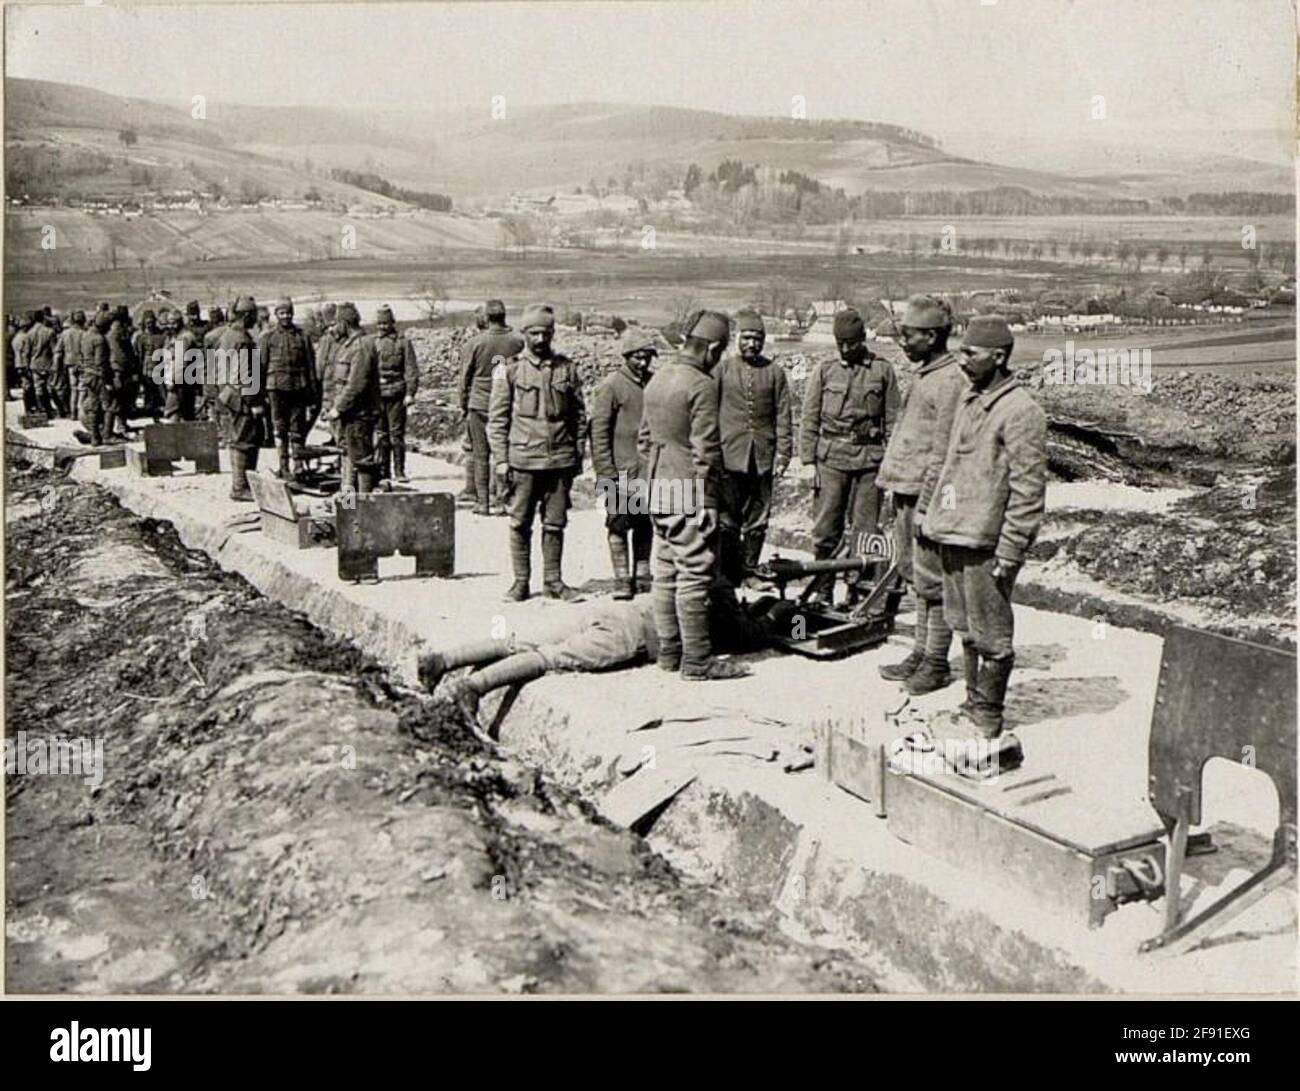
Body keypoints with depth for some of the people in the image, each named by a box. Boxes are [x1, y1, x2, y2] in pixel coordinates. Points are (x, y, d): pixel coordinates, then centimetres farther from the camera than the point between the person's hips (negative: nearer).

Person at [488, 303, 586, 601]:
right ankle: (521, 581, 15)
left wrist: (578, 453, 9)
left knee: (555, 523, 8)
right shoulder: (509, 370, 1)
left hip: (560, 461, 2)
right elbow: (497, 419, 1)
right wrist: (500, 459, -5)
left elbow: (579, 414, 13)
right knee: (520, 524, 4)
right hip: (522, 460, -2)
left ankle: (553, 581, 18)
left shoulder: (567, 369, 7)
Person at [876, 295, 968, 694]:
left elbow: (942, 453, -18)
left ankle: (937, 664, 8)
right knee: (917, 578, 15)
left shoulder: (950, 381, -15)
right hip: (907, 490, 9)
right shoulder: (923, 376, 15)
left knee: (931, 581, -1)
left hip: (927, 494, -9)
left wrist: (925, 507, -19)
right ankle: (921, 653, 24)